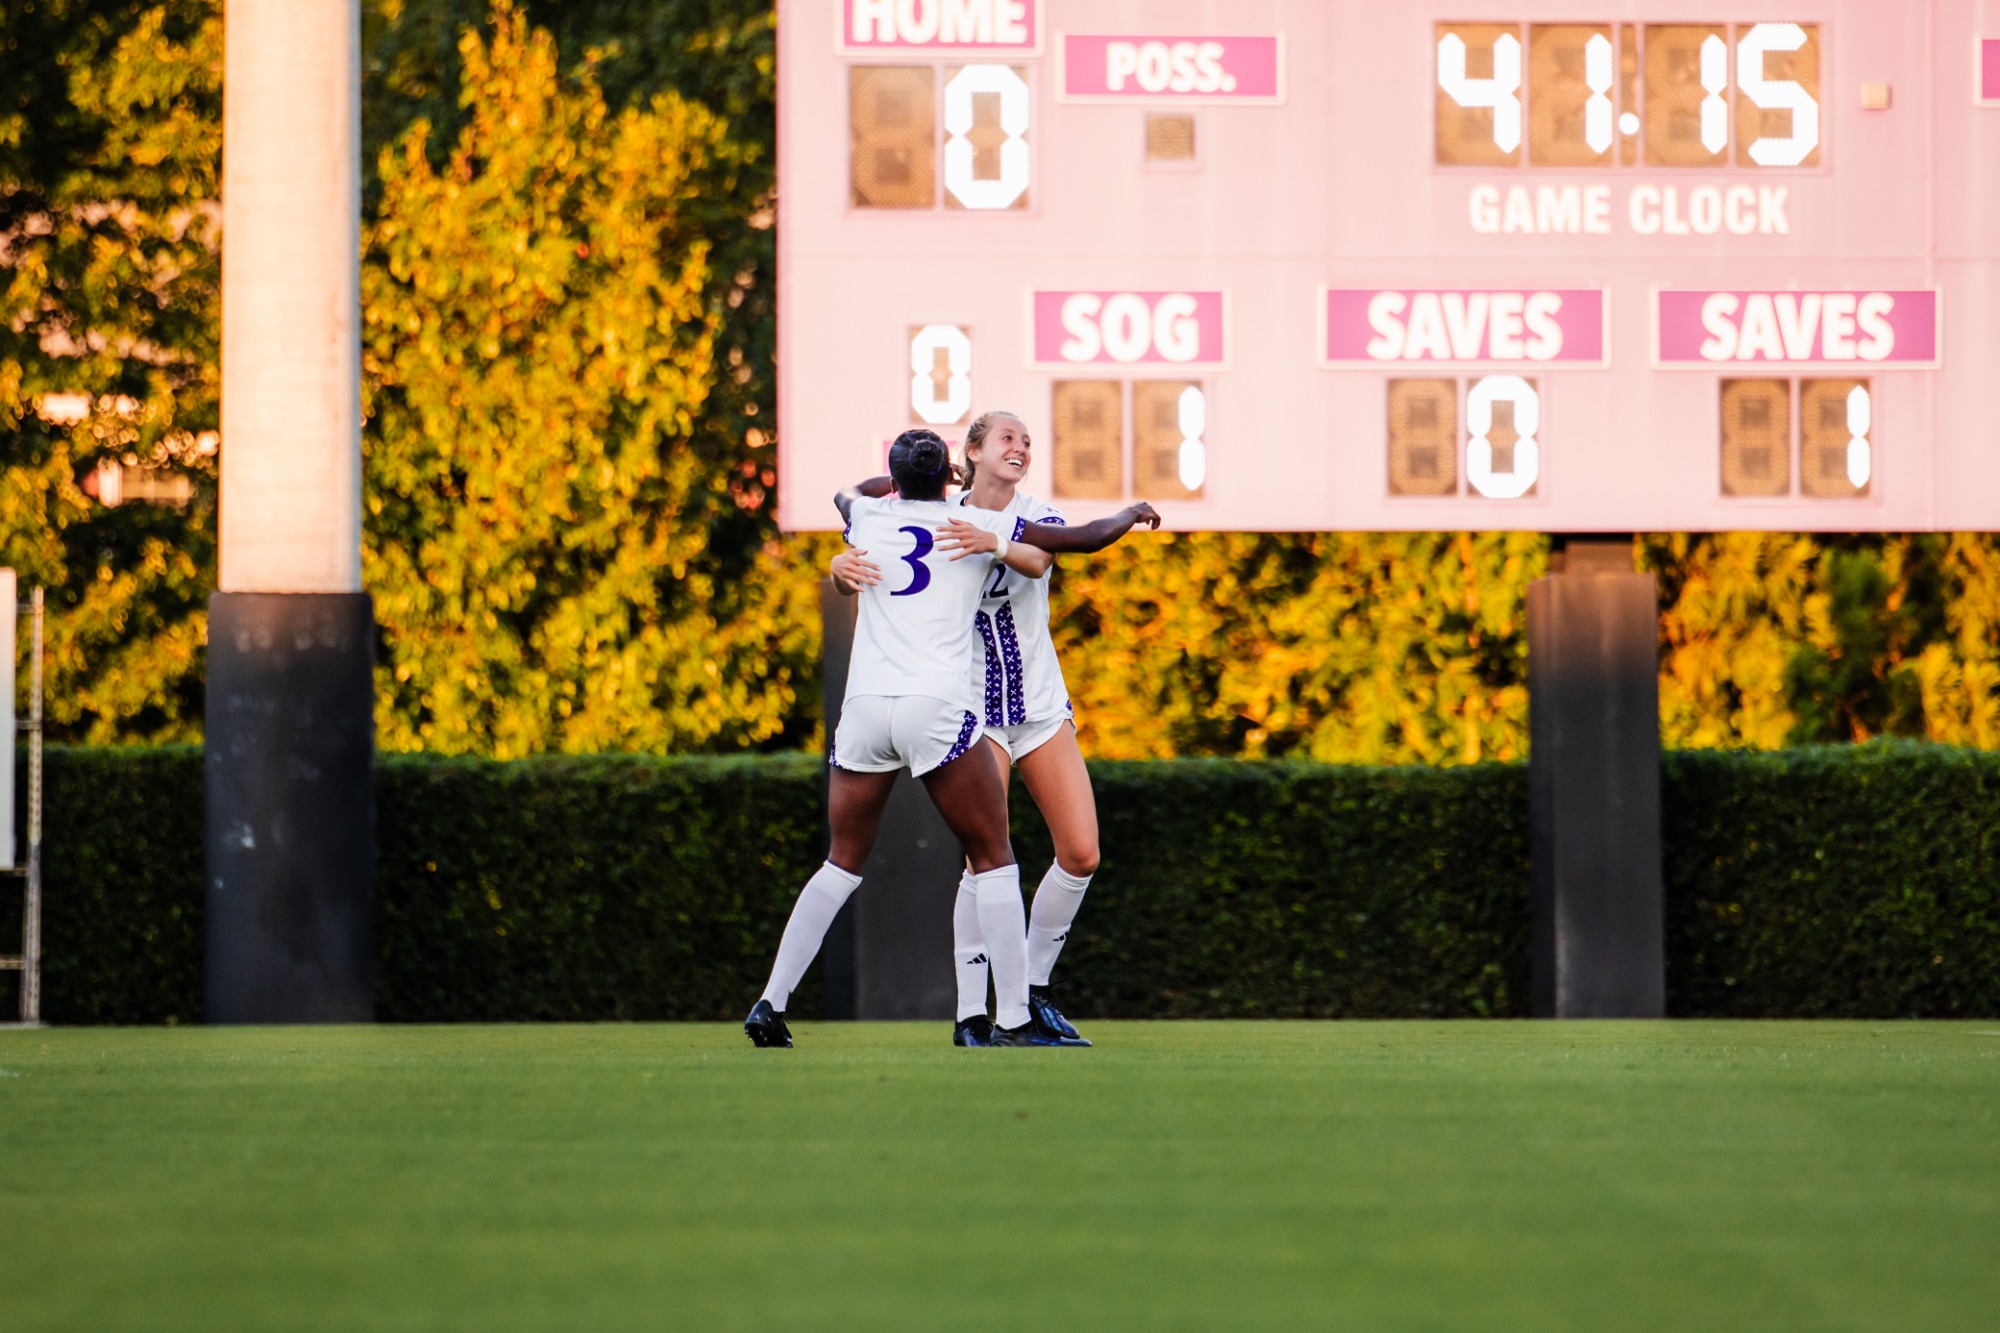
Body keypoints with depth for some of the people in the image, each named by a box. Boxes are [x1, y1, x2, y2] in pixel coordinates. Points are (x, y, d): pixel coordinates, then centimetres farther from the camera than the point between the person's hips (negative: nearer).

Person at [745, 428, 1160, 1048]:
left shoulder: (869, 516, 14)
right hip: (936, 707, -4)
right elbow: (1088, 538, 11)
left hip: (864, 709, 4)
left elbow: (846, 493, 41)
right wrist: (1133, 514, 30)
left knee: (842, 862, 15)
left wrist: (900, 478, 55)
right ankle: (1011, 1020, -2)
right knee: (992, 858, 6)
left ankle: (770, 1004, 8)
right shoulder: (978, 526, 5)